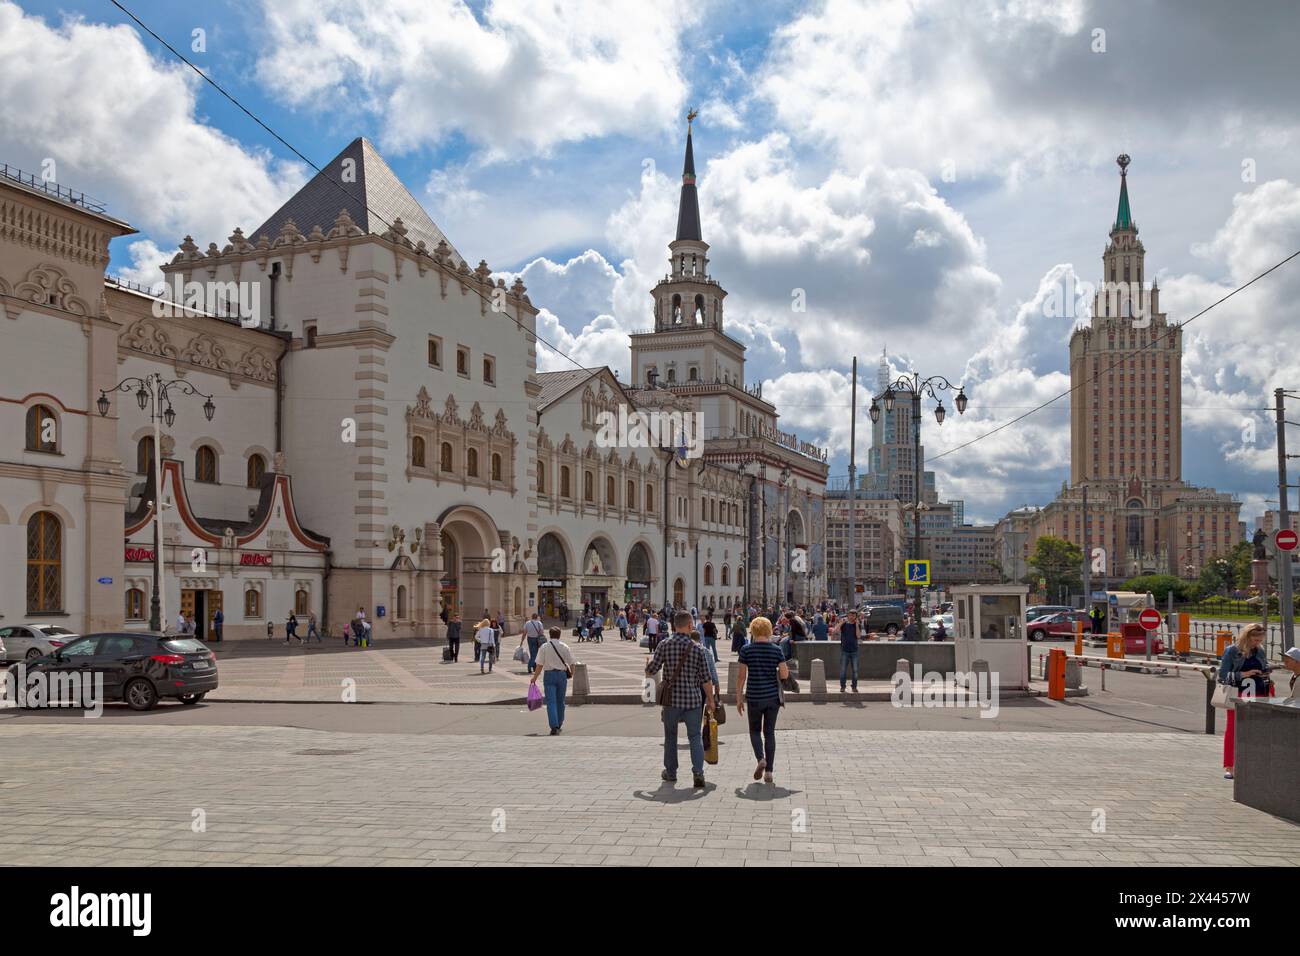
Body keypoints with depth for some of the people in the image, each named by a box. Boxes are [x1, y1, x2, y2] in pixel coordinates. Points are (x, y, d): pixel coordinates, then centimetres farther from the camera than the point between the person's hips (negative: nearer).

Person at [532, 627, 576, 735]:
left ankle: (554, 727, -16)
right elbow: (571, 663, 3)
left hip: (549, 675, -2)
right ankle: (559, 725, 25)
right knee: (560, 702, 15)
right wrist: (571, 673, 22)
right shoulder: (564, 647, 0)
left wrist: (534, 677, 4)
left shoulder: (544, 647, -4)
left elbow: (540, 665, -6)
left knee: (551, 702, -4)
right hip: (562, 675, 2)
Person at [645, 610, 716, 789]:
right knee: (695, 736, 7)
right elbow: (706, 678, -3)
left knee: (670, 735, 17)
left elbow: (652, 670, -5)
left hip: (671, 699, 0)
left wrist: (647, 669, 19)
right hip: (693, 699, 0)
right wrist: (710, 700, 8)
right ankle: (698, 771, -10)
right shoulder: (698, 648, -5)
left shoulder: (664, 645, -6)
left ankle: (670, 772, 27)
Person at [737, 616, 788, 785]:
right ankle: (769, 771, 7)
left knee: (755, 730, 15)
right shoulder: (776, 650, -2)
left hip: (754, 697, -1)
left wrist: (739, 698, 3)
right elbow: (784, 675, -6)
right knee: (769, 732, 10)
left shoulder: (746, 650, -5)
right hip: (773, 697, 1)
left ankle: (761, 758, -10)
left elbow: (741, 676, -4)